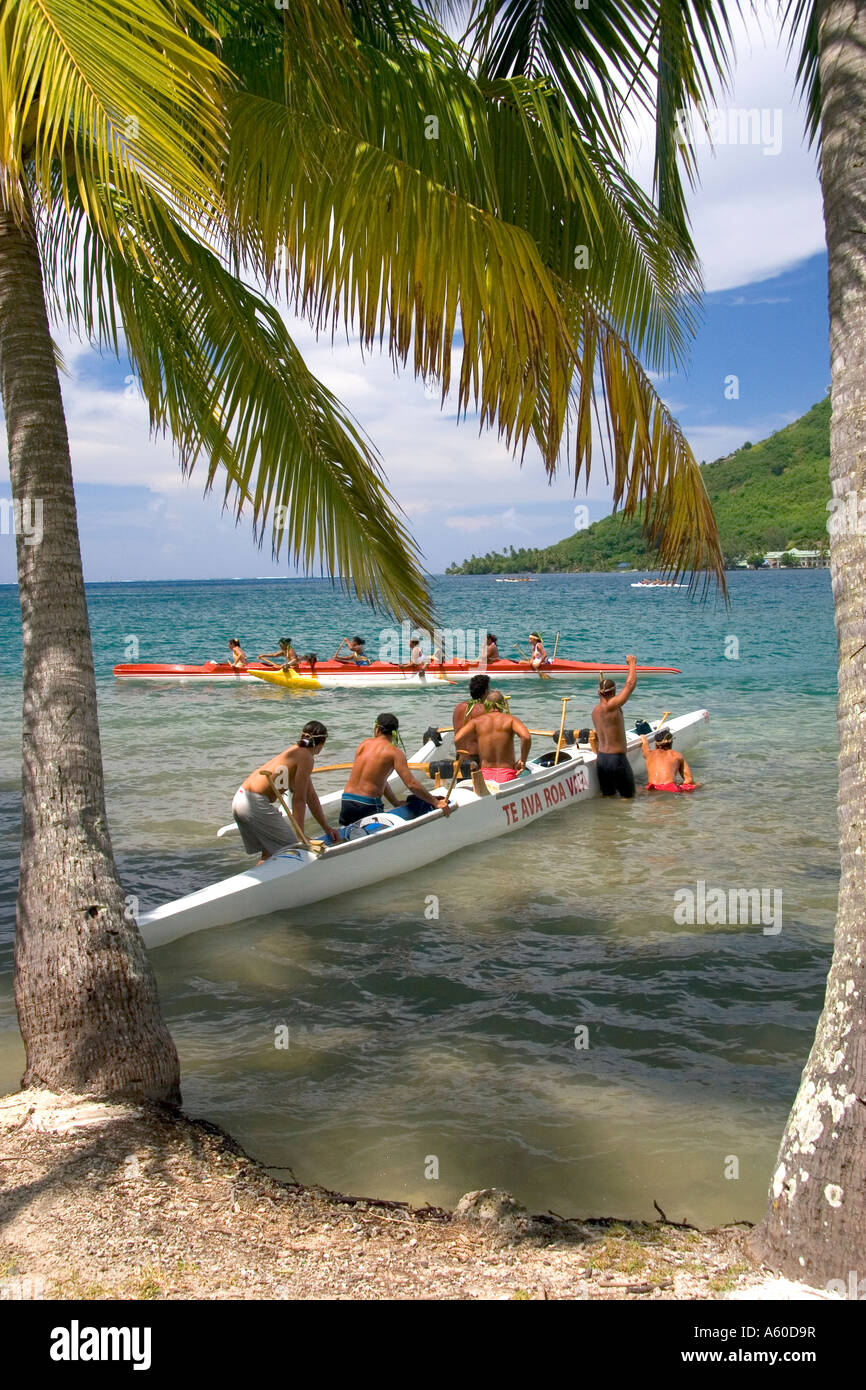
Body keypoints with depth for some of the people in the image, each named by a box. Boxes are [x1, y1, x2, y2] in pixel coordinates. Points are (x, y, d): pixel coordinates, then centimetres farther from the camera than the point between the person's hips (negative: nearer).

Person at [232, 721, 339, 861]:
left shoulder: (297, 752, 20)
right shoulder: (306, 756, -9)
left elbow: (311, 796, 24)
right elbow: (298, 799, -10)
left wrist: (326, 828, 26)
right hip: (256, 804, -10)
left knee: (269, 852, 21)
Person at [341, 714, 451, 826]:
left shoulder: (364, 744, 13)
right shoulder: (395, 752, -4)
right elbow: (411, 784, -11)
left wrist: (397, 804, 18)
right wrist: (436, 803, -3)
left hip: (346, 800, 5)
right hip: (368, 804, -5)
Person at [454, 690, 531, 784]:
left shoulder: (476, 721, 6)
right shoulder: (511, 719, 3)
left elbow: (458, 739, -7)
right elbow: (526, 737, -16)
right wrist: (522, 761, -2)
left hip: (485, 776, 2)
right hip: (507, 775, -1)